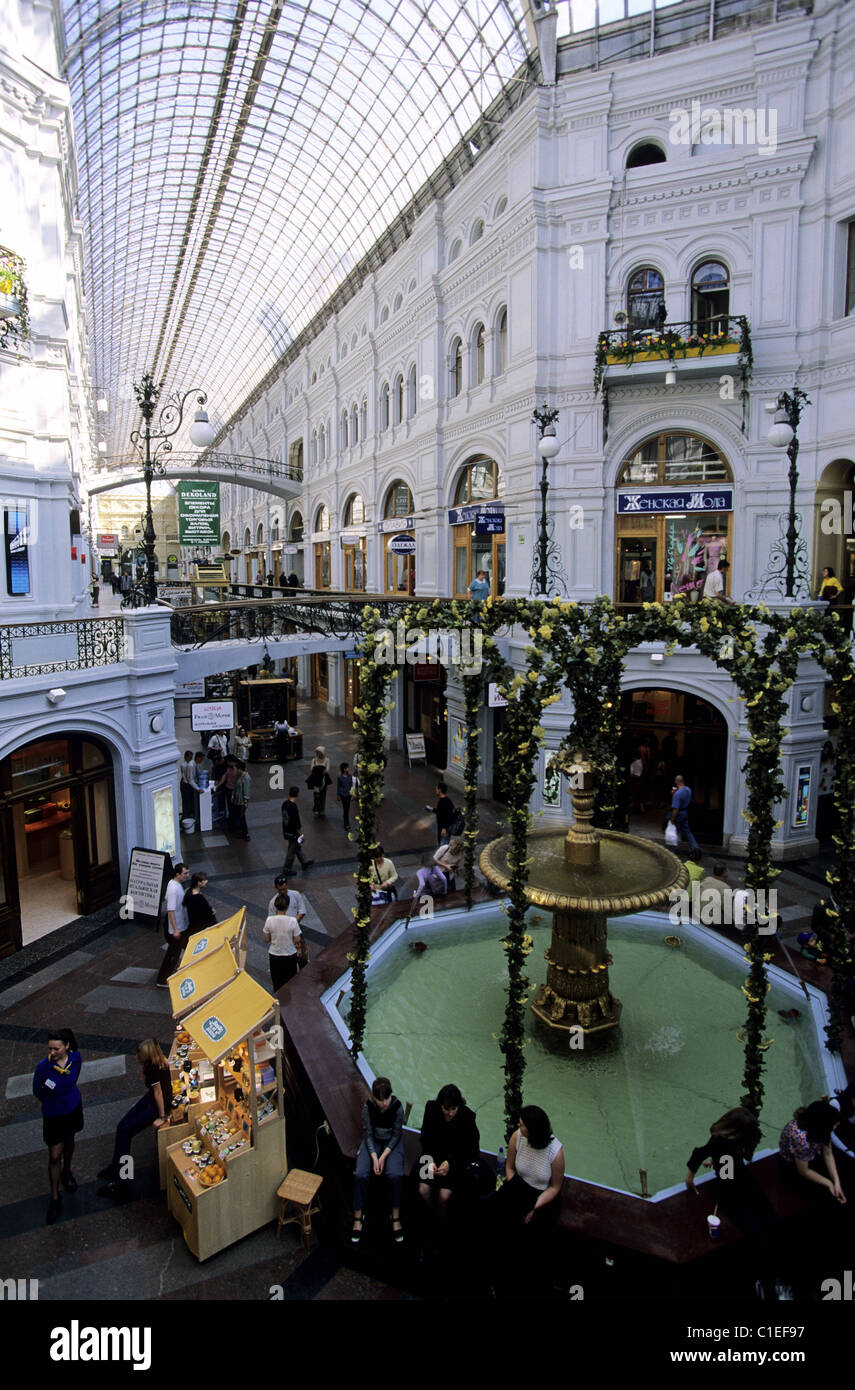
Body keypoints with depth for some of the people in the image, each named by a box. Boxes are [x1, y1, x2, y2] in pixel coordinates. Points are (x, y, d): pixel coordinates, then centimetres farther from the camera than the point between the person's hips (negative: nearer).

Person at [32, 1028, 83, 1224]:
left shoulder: (75, 1058, -20)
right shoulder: (44, 1066, -28)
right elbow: (37, 1091, -8)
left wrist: (64, 1096, 4)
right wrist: (52, 1101, 3)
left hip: (73, 1107, 3)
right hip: (53, 1114, -3)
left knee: (68, 1141, 26)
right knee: (54, 1156, 3)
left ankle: (66, 1172, 53)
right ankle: (55, 1197, 22)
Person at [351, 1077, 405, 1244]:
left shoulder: (397, 1107, -21)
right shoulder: (368, 1107, -18)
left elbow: (396, 1135, -12)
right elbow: (368, 1134, -11)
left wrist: (383, 1156, -20)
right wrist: (374, 1157, -22)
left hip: (392, 1142, -1)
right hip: (373, 1142, 1)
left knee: (396, 1175, -27)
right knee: (360, 1174, -23)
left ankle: (396, 1218, -8)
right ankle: (358, 1217, -5)